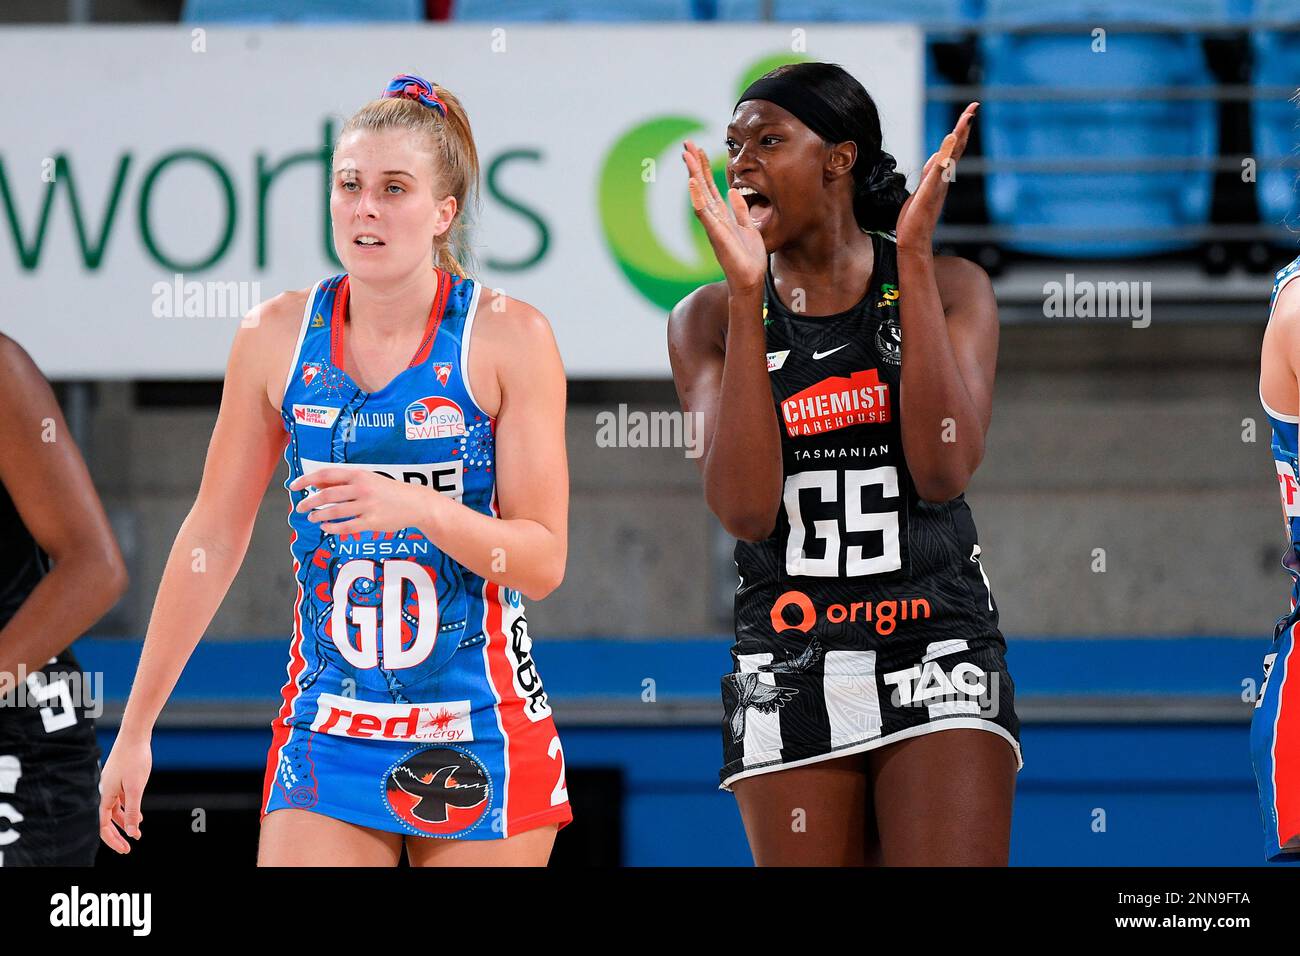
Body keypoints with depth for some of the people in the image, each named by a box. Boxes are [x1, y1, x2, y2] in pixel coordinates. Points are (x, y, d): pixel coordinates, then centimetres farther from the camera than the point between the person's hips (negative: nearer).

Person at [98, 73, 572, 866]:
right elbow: (213, 537, 8)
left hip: (480, 736, -2)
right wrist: (136, 729, 8)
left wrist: (419, 508, -25)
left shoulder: (508, 337, -6)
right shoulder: (277, 337, 1)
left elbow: (544, 561, -7)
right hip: (326, 733, 2)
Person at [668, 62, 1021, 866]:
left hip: (937, 654, -1)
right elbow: (746, 512, -10)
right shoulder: (711, 320, 5)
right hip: (789, 670, 2)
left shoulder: (950, 289, 3)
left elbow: (943, 471, -14)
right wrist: (747, 292, -13)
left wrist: (913, 258, -13)